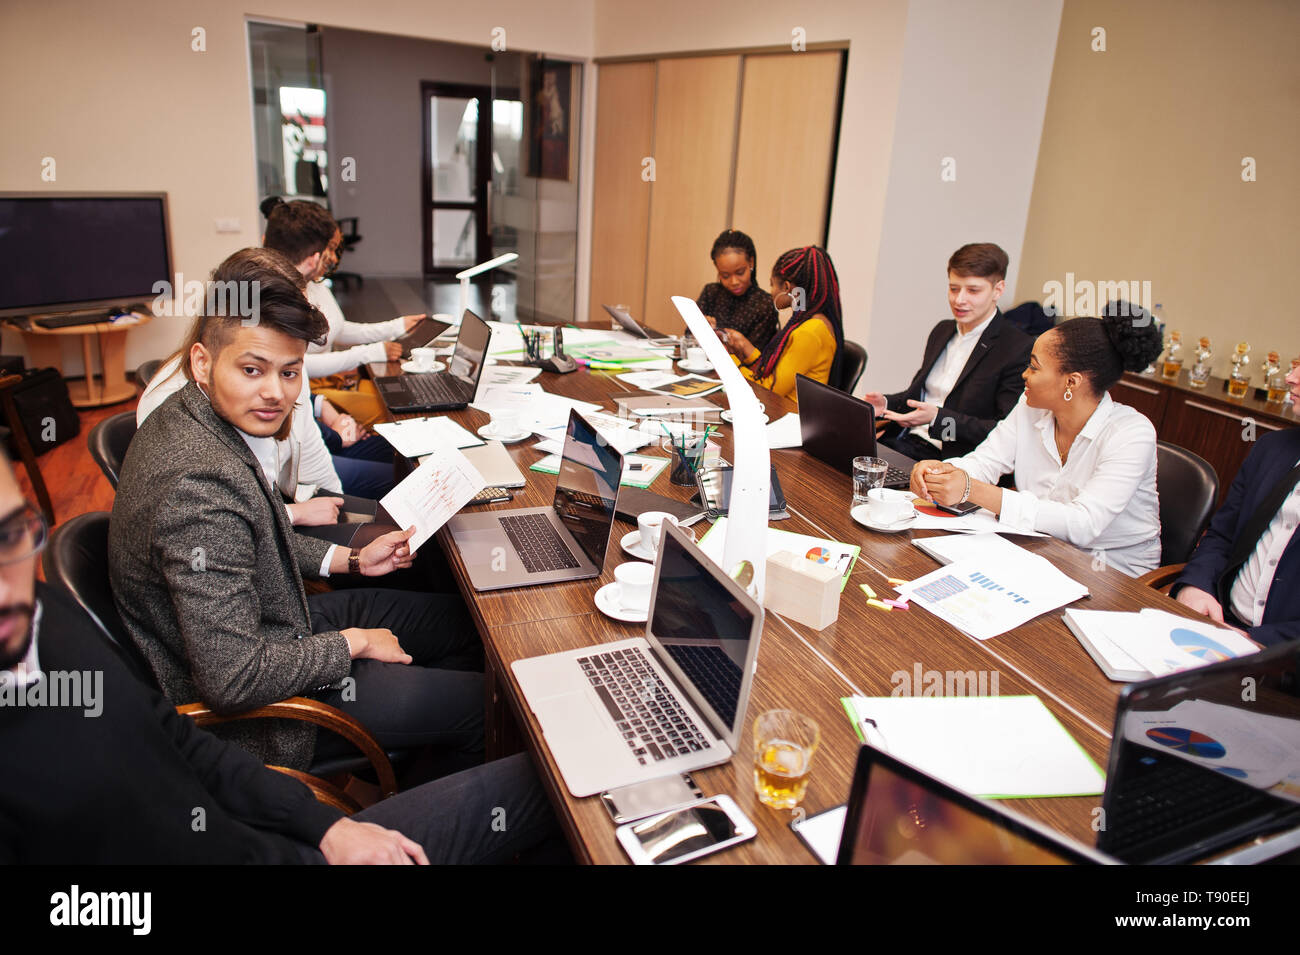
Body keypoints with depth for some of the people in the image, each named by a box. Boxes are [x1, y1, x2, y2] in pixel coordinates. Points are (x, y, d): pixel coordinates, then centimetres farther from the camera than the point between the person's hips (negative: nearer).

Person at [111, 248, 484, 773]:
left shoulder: (188, 415, -3)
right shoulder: (202, 484, -35)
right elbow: (232, 680, -33)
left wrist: (351, 560, 7)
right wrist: (353, 642, -18)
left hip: (269, 628, 10)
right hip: (251, 713, -9)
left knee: (462, 623, 17)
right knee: (482, 703, -2)